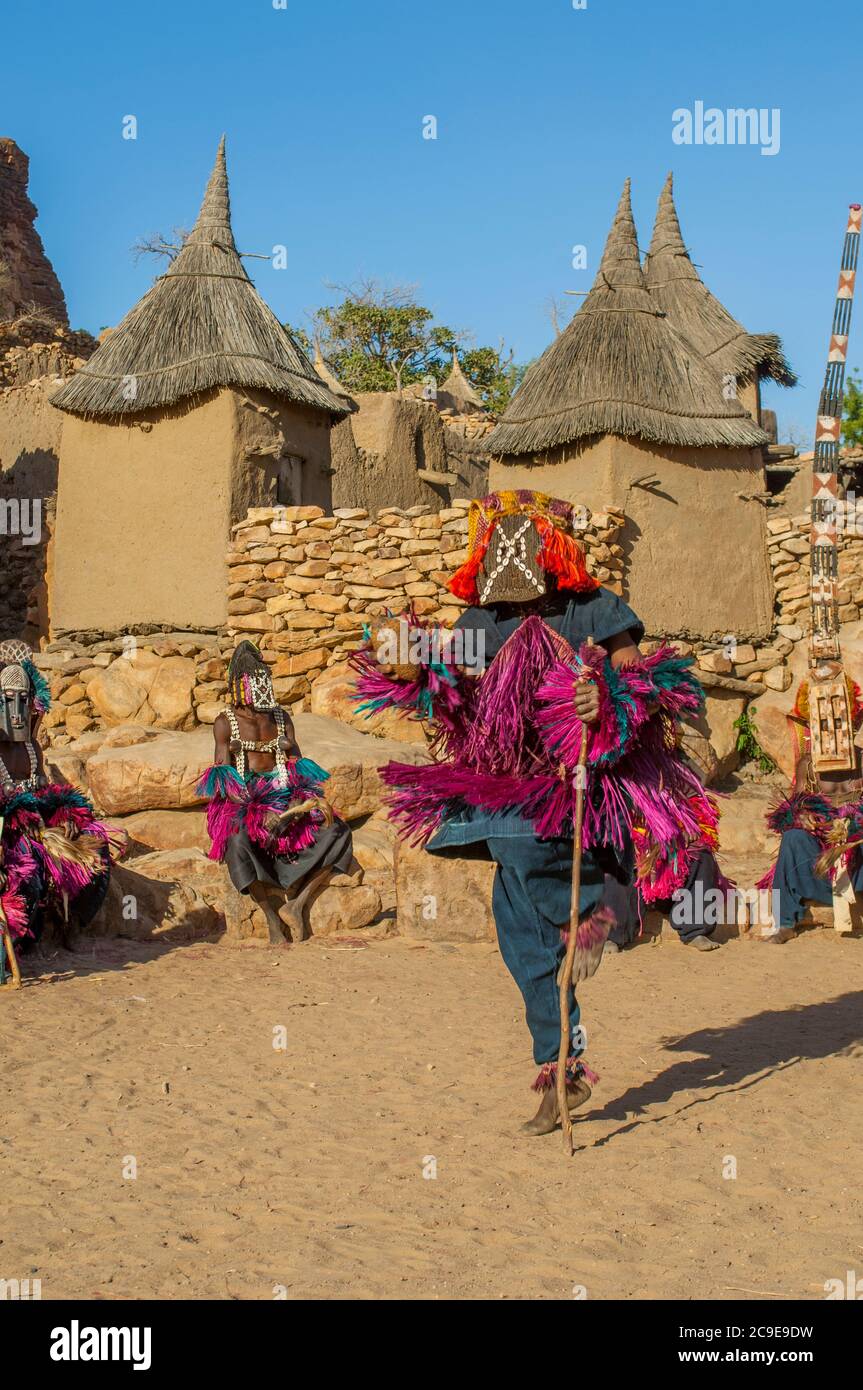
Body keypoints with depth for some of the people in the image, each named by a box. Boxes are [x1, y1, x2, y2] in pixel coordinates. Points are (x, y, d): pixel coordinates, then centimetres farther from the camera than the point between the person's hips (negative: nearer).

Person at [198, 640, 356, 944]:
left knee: (336, 833, -19)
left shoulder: (281, 718, 16)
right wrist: (257, 811, -21)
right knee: (239, 841, -38)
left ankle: (297, 905, -16)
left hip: (284, 797, 4)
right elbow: (222, 771, -5)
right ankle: (273, 919, -28)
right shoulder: (225, 722, 4)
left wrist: (299, 802, -13)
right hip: (242, 800, -4)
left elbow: (298, 766, 9)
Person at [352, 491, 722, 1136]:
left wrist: (613, 704, -27)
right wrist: (408, 674, -8)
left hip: (583, 786, -5)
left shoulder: (594, 612, -1)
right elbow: (452, 712, 10)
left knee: (517, 838, -36)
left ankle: (592, 906, -6)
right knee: (525, 941, 5)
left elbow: (655, 686, -6)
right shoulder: (481, 624, 12)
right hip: (509, 789, 5)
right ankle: (563, 1071, 18)